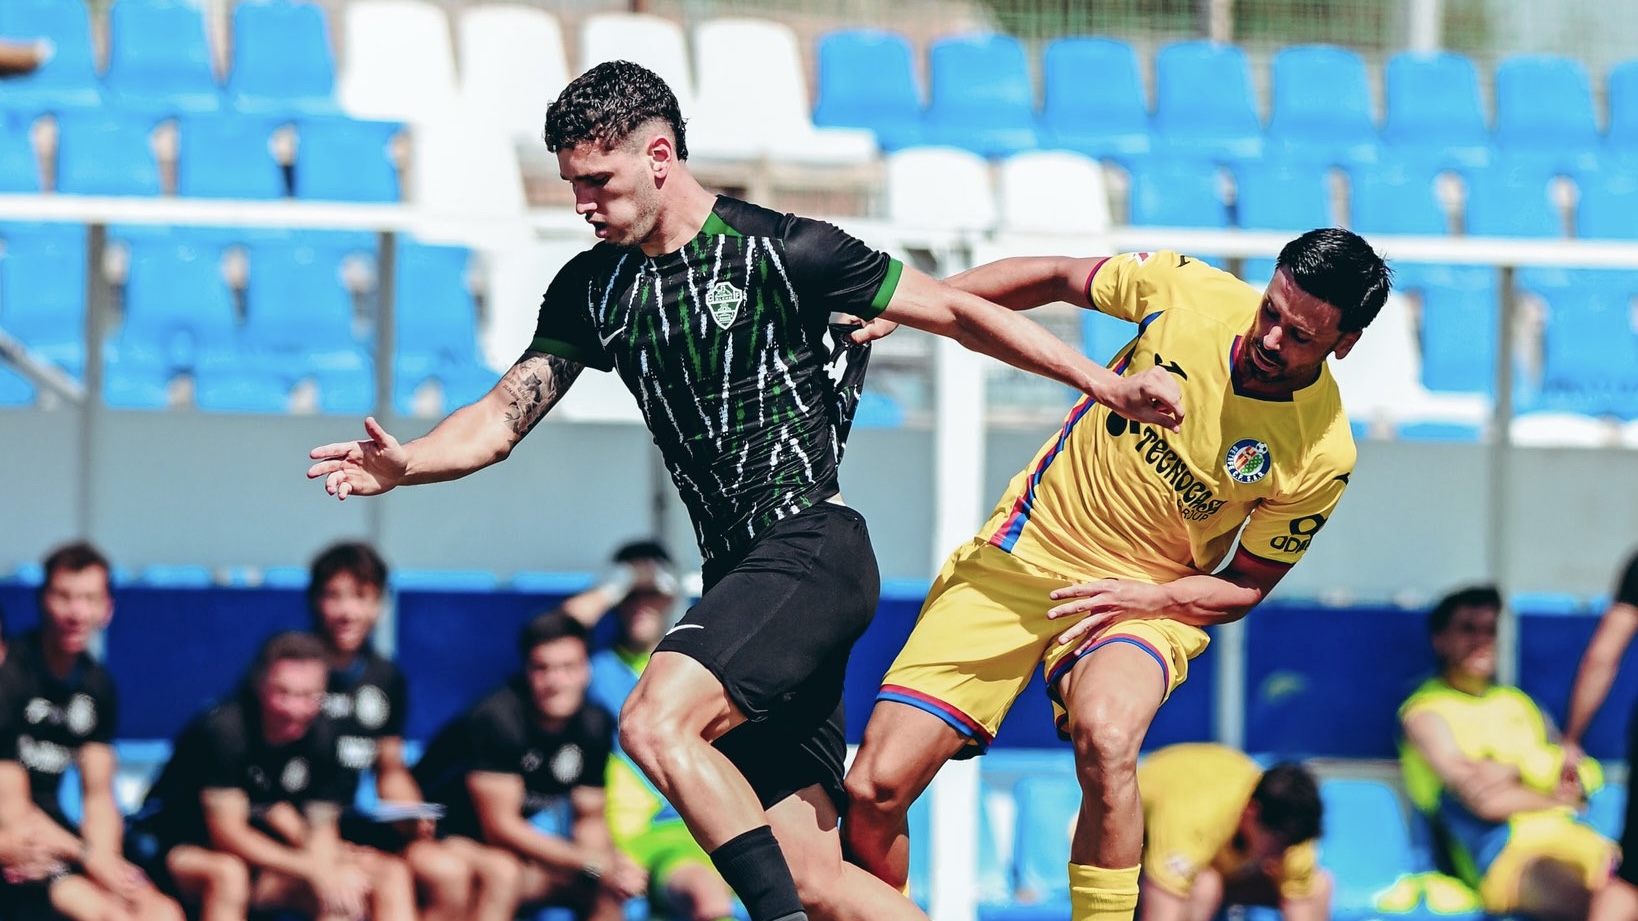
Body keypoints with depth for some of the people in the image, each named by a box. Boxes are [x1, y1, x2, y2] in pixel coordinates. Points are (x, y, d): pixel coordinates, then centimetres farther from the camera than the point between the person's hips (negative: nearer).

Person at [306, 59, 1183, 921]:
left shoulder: (781, 250, -6)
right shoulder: (591, 289, 12)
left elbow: (957, 313, 0)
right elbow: (502, 418, 9)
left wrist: (1108, 386, -2)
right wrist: (406, 462, -12)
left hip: (812, 550, -7)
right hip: (737, 576, 7)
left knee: (655, 724, -28)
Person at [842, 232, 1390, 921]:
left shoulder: (1321, 456, -15)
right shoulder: (1188, 289, -12)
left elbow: (1244, 586, -1)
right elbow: (1055, 278, 5)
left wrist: (1153, 597, -20)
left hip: (1151, 601, -2)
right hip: (1017, 556, 2)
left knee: (1105, 739, -38)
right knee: (873, 792, -9)